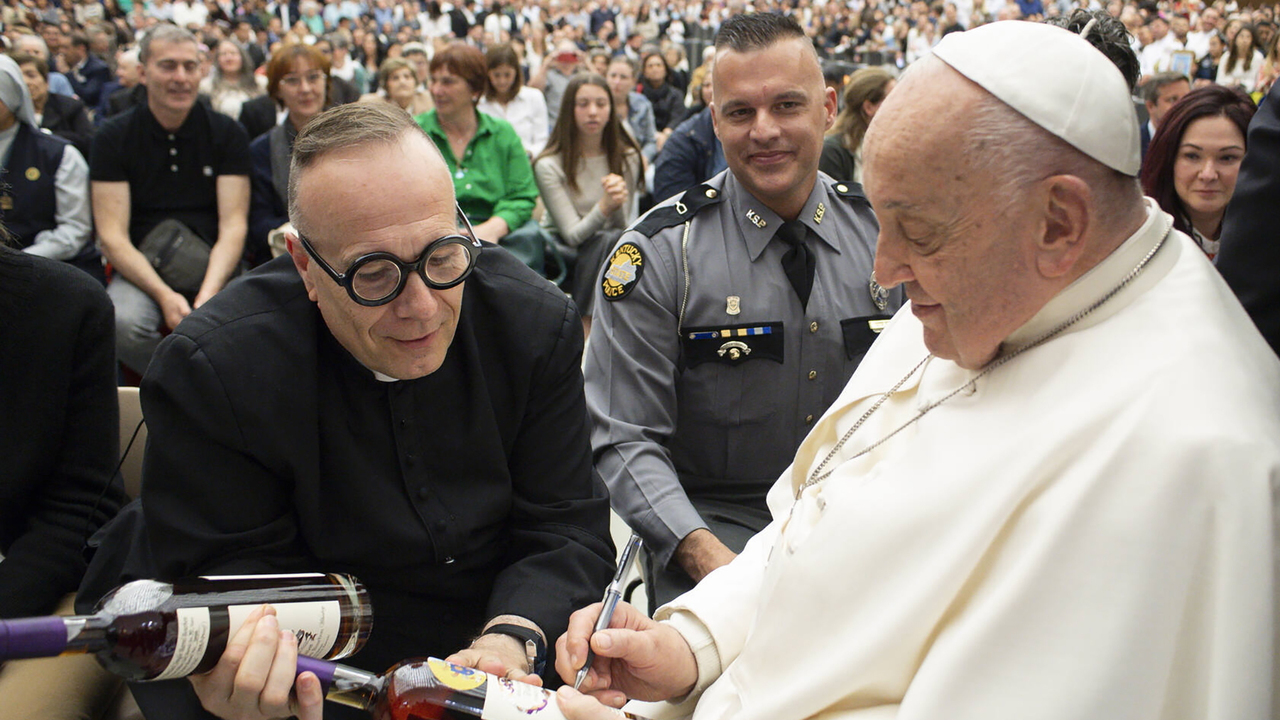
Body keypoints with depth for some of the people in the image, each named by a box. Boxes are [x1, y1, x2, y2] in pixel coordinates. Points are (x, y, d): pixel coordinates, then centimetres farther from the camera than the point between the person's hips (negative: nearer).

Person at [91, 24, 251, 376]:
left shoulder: (227, 133, 4)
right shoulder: (114, 136, 2)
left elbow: (233, 225, -3)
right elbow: (112, 235, -5)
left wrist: (208, 294, -21)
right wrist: (164, 295, -21)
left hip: (215, 267, 0)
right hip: (142, 269, 0)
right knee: (122, 323, -33)